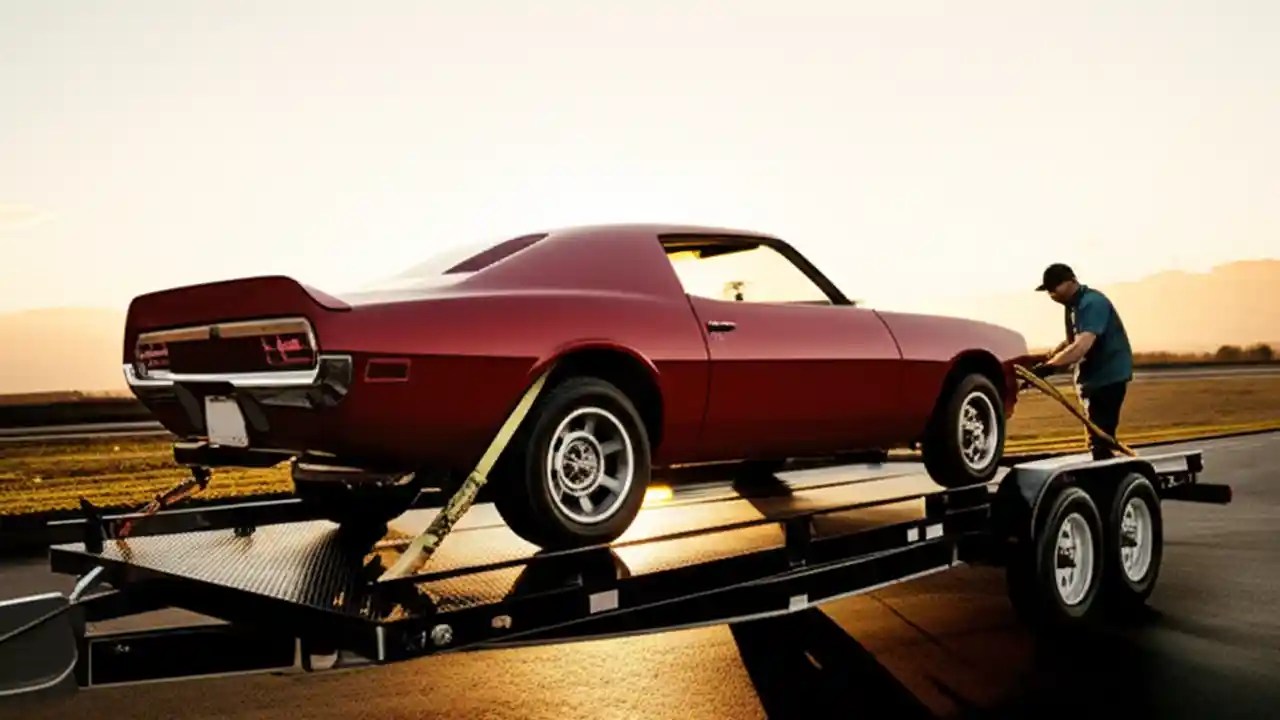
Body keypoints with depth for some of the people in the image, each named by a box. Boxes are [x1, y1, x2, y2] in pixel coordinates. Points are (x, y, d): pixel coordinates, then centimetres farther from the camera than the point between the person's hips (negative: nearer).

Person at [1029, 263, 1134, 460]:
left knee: (1100, 437, -12)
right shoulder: (1072, 305, 12)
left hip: (1108, 376, -10)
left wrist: (1048, 367, -38)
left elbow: (1082, 346, -31)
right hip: (1092, 376, 10)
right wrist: (1044, 360, 4)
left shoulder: (1092, 303, -20)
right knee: (1097, 436, 15)